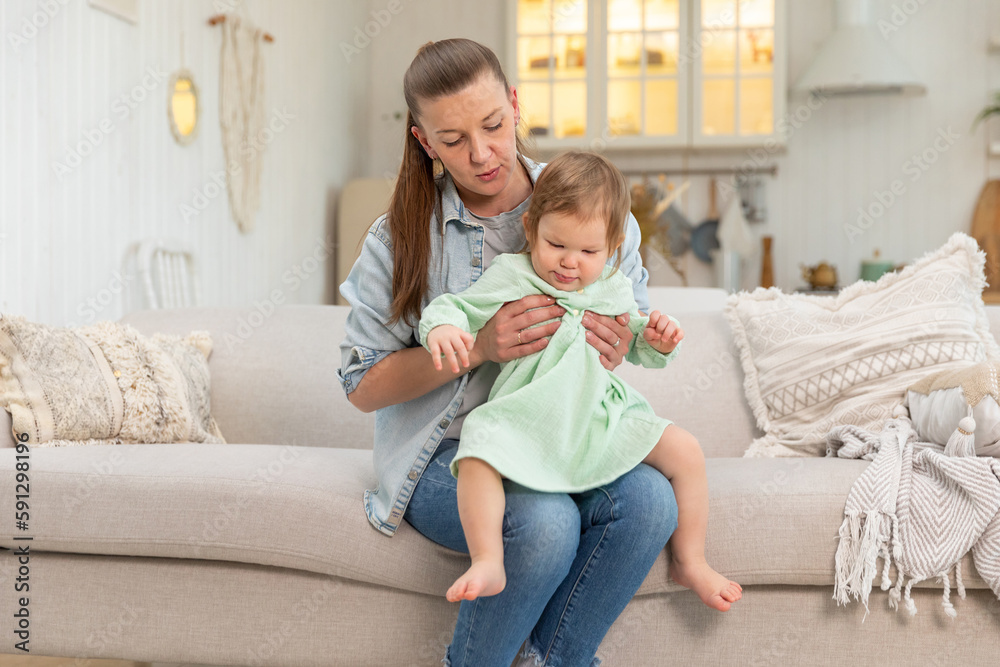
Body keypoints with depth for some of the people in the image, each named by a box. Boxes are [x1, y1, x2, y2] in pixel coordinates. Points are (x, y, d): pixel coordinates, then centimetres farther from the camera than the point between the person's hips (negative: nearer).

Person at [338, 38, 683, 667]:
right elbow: (363, 385, -6)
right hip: (446, 449, -3)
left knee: (649, 500, -26)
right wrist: (478, 346, -21)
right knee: (545, 522, -32)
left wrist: (615, 346, -12)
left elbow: (633, 316, 14)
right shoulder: (400, 238, -5)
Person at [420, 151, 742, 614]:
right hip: (527, 419, -4)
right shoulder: (509, 277, 1)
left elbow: (636, 346, 26)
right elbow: (454, 307, -1)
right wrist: (442, 328, -26)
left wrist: (658, 340, 2)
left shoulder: (614, 289, 14)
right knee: (478, 449, -35)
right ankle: (487, 563, -30)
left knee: (684, 451, -9)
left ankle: (689, 562, 6)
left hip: (602, 415, 4)